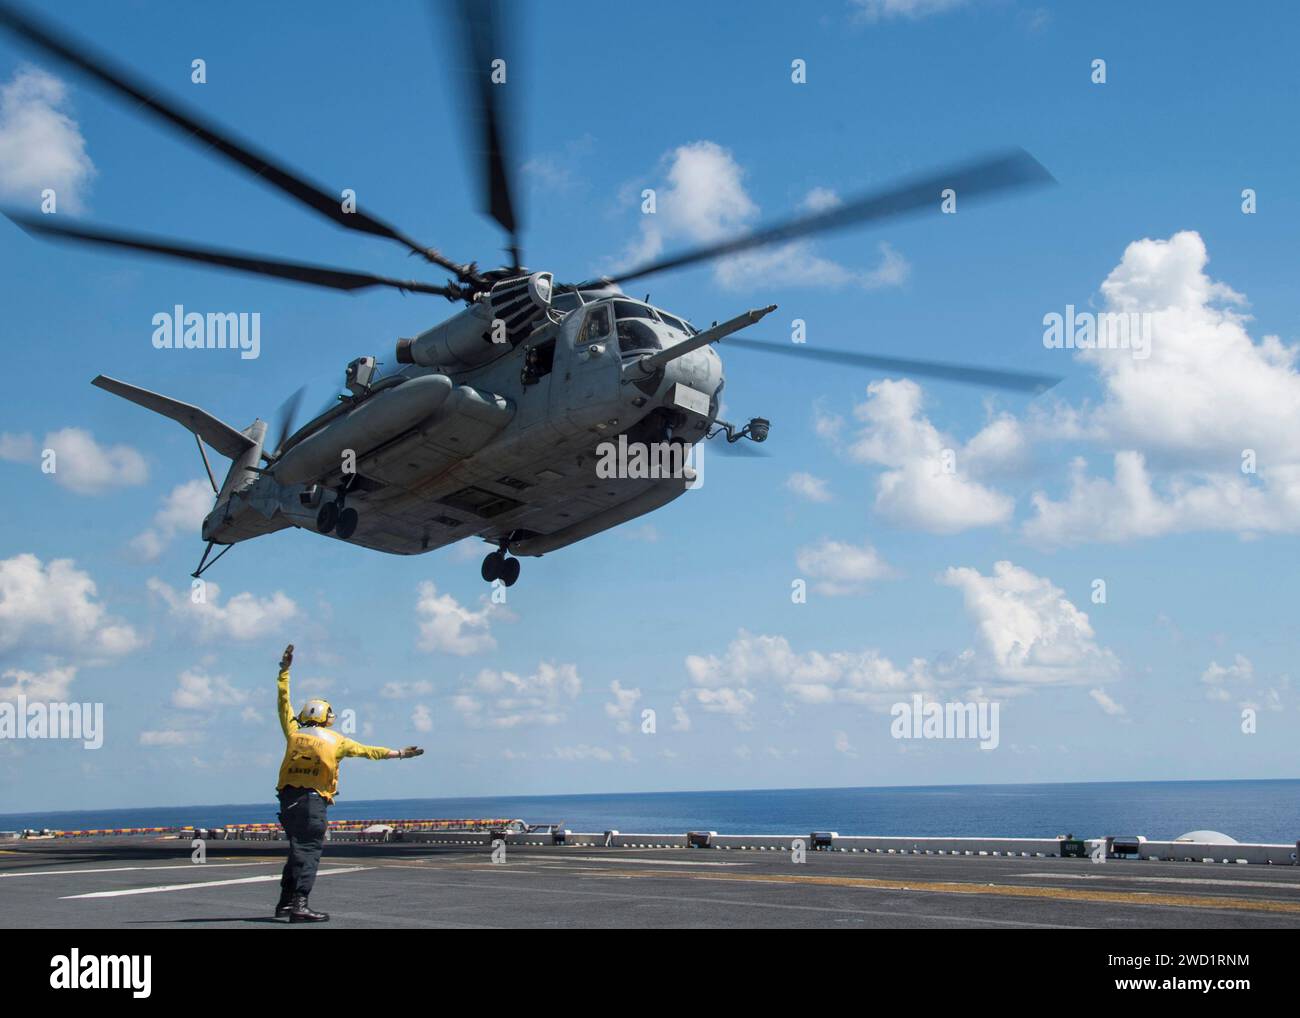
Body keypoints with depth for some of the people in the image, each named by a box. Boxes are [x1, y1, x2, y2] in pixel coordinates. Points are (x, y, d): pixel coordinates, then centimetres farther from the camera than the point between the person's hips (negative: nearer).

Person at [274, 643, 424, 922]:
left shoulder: (294, 732, 13)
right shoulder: (335, 741, 7)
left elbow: (283, 701, 22)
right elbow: (368, 750, 11)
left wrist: (285, 670, 29)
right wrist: (398, 753, 19)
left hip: (288, 797, 5)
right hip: (314, 800, -5)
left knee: (297, 849, 16)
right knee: (309, 851, -7)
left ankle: (285, 901, 18)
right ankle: (299, 904, -17)